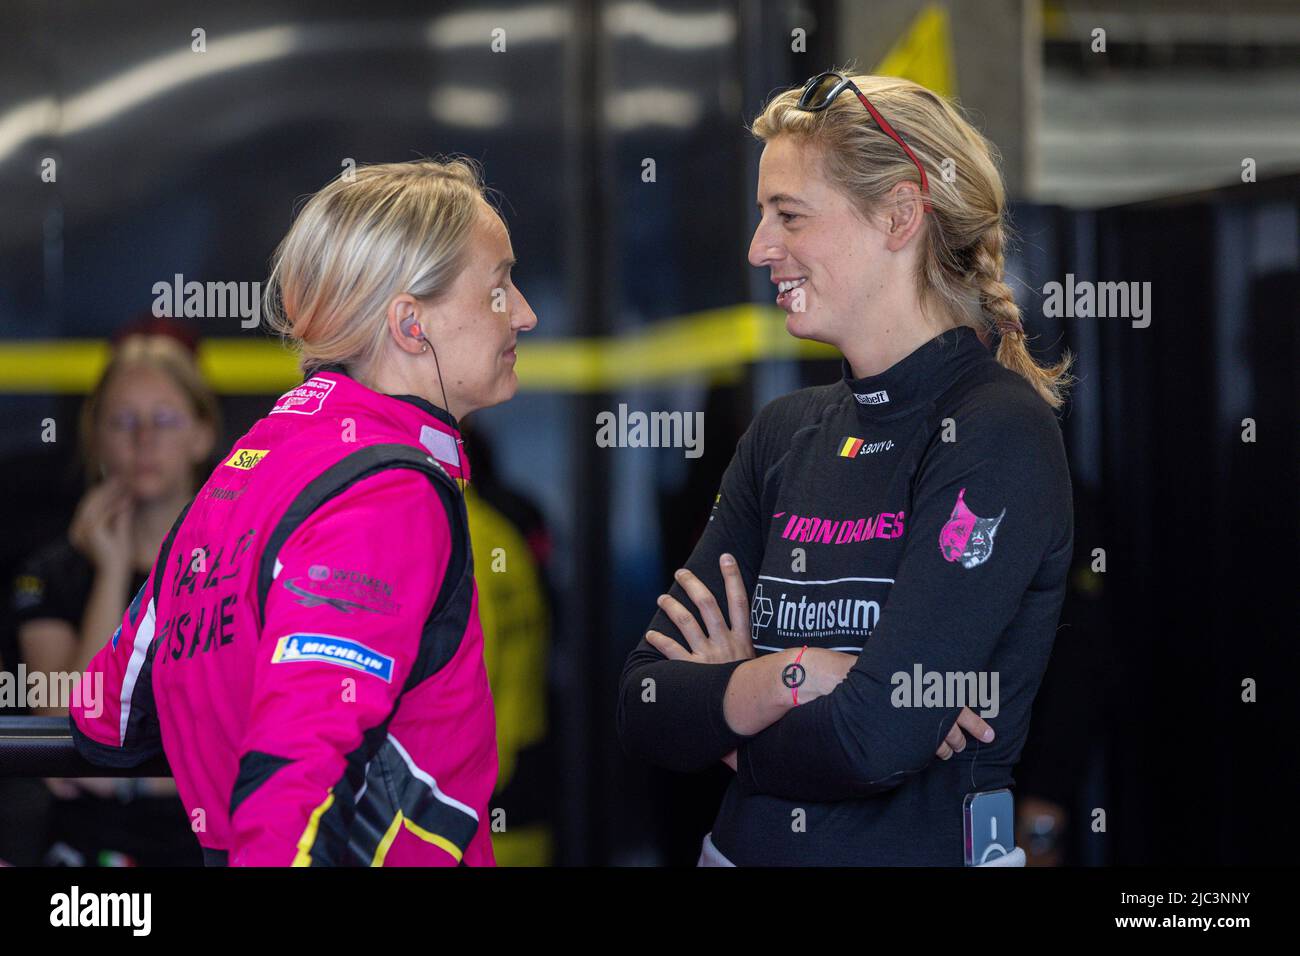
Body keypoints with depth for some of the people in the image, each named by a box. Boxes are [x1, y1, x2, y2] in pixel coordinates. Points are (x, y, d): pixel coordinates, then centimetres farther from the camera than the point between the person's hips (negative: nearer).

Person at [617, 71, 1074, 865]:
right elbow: (646, 710, -1)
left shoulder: (997, 434, -15)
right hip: (745, 846, 6)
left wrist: (729, 697, -5)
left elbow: (875, 740, -23)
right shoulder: (784, 434, 4)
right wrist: (791, 675, -19)